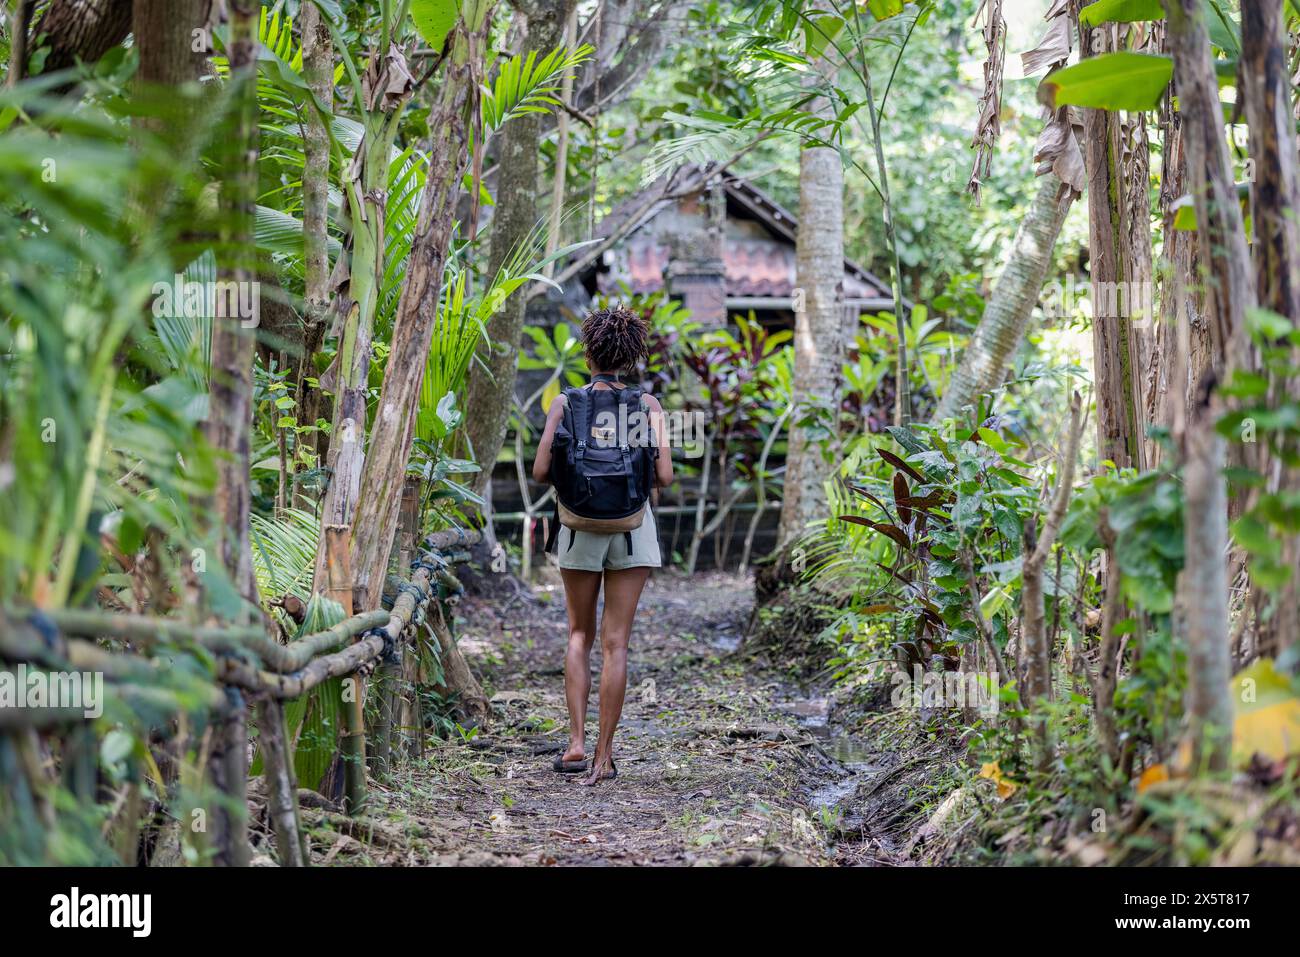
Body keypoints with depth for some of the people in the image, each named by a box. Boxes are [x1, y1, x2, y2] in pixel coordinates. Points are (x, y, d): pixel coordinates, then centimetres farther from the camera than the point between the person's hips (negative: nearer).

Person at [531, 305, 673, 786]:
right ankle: (604, 755, 3)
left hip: (581, 526, 1)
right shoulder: (647, 405, -4)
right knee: (615, 642, 2)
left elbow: (541, 471, -8)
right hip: (632, 527, 0)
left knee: (580, 634, 16)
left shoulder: (565, 403, -3)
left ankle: (576, 741, 5)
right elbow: (664, 476, -10)